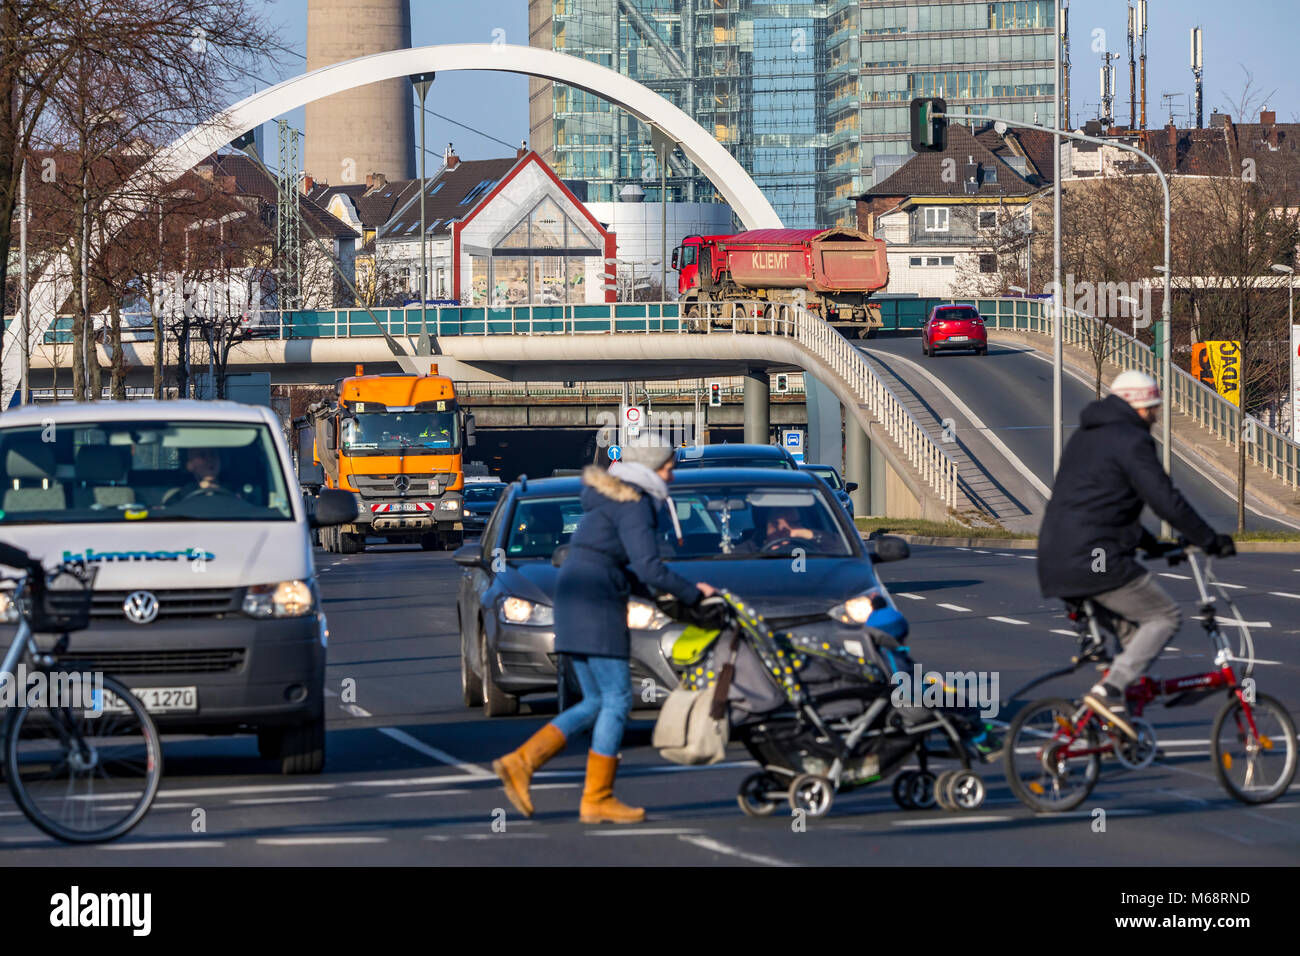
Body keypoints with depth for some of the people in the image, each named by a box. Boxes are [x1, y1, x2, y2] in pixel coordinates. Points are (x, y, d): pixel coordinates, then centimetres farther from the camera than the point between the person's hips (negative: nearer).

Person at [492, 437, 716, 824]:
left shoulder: (610, 496, 20)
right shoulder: (634, 504, -11)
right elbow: (649, 568, -18)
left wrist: (649, 588, 22)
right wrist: (693, 593, -7)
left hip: (576, 600, 10)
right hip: (596, 603, -10)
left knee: (596, 703, 11)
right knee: (617, 699, -4)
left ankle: (522, 762, 0)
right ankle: (597, 799, -3)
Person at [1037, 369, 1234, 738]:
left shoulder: (1083, 438, 23)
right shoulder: (1131, 440, -8)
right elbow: (1167, 500, -12)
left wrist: (1152, 545, 34)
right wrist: (1210, 541, -2)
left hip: (1055, 565, 9)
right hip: (1096, 561, -9)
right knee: (1164, 617, 0)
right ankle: (1110, 690, -15)